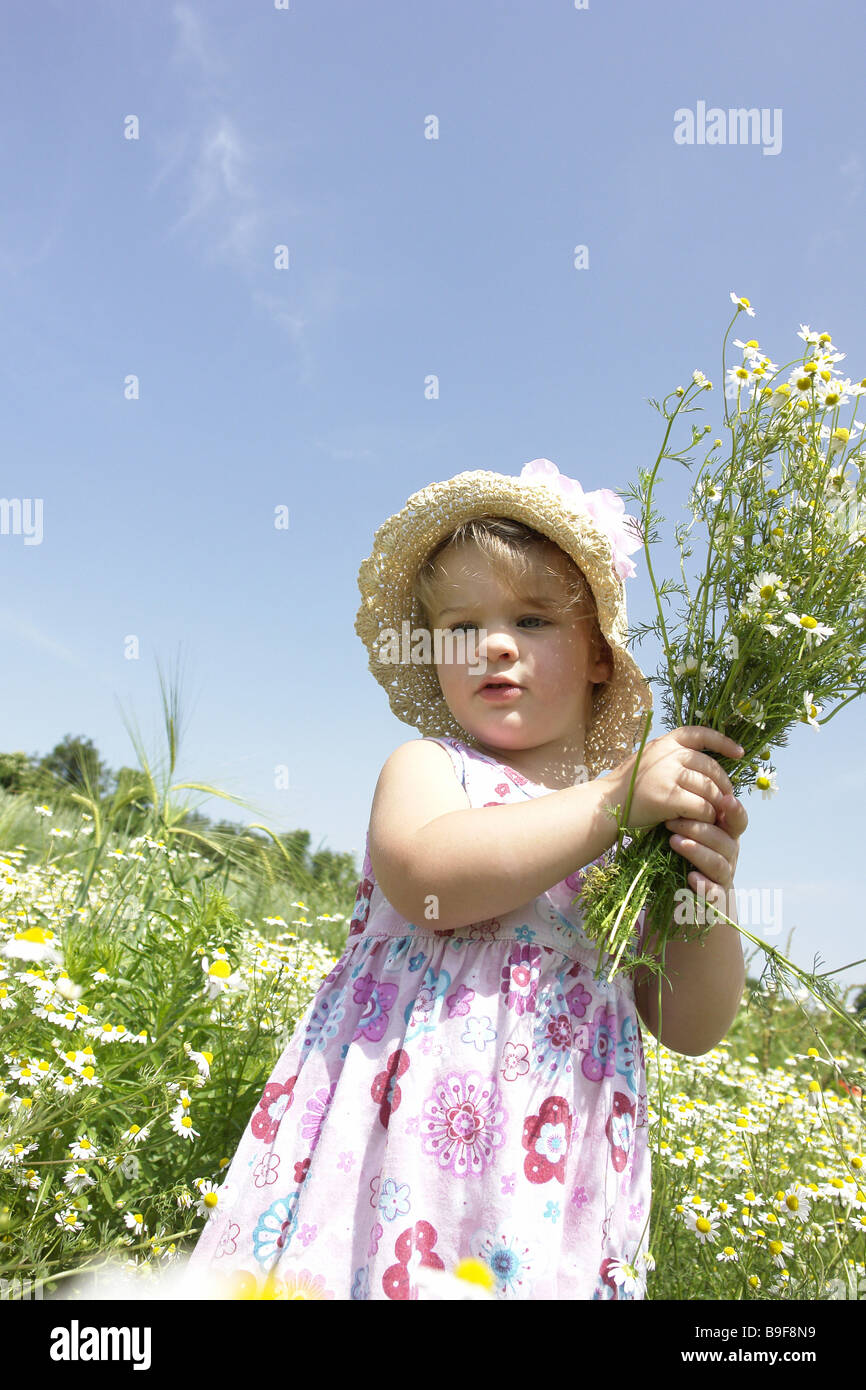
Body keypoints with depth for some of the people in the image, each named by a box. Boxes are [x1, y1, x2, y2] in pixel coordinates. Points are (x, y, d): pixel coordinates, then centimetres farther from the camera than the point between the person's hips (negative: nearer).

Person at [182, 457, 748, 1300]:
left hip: (556, 1168, 3)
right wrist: (613, 799, -20)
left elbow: (694, 1028, 7)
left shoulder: (652, 823, 8)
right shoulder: (426, 765, 1)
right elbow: (430, 878, -22)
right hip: (401, 1128, -2)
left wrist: (709, 890, -11)